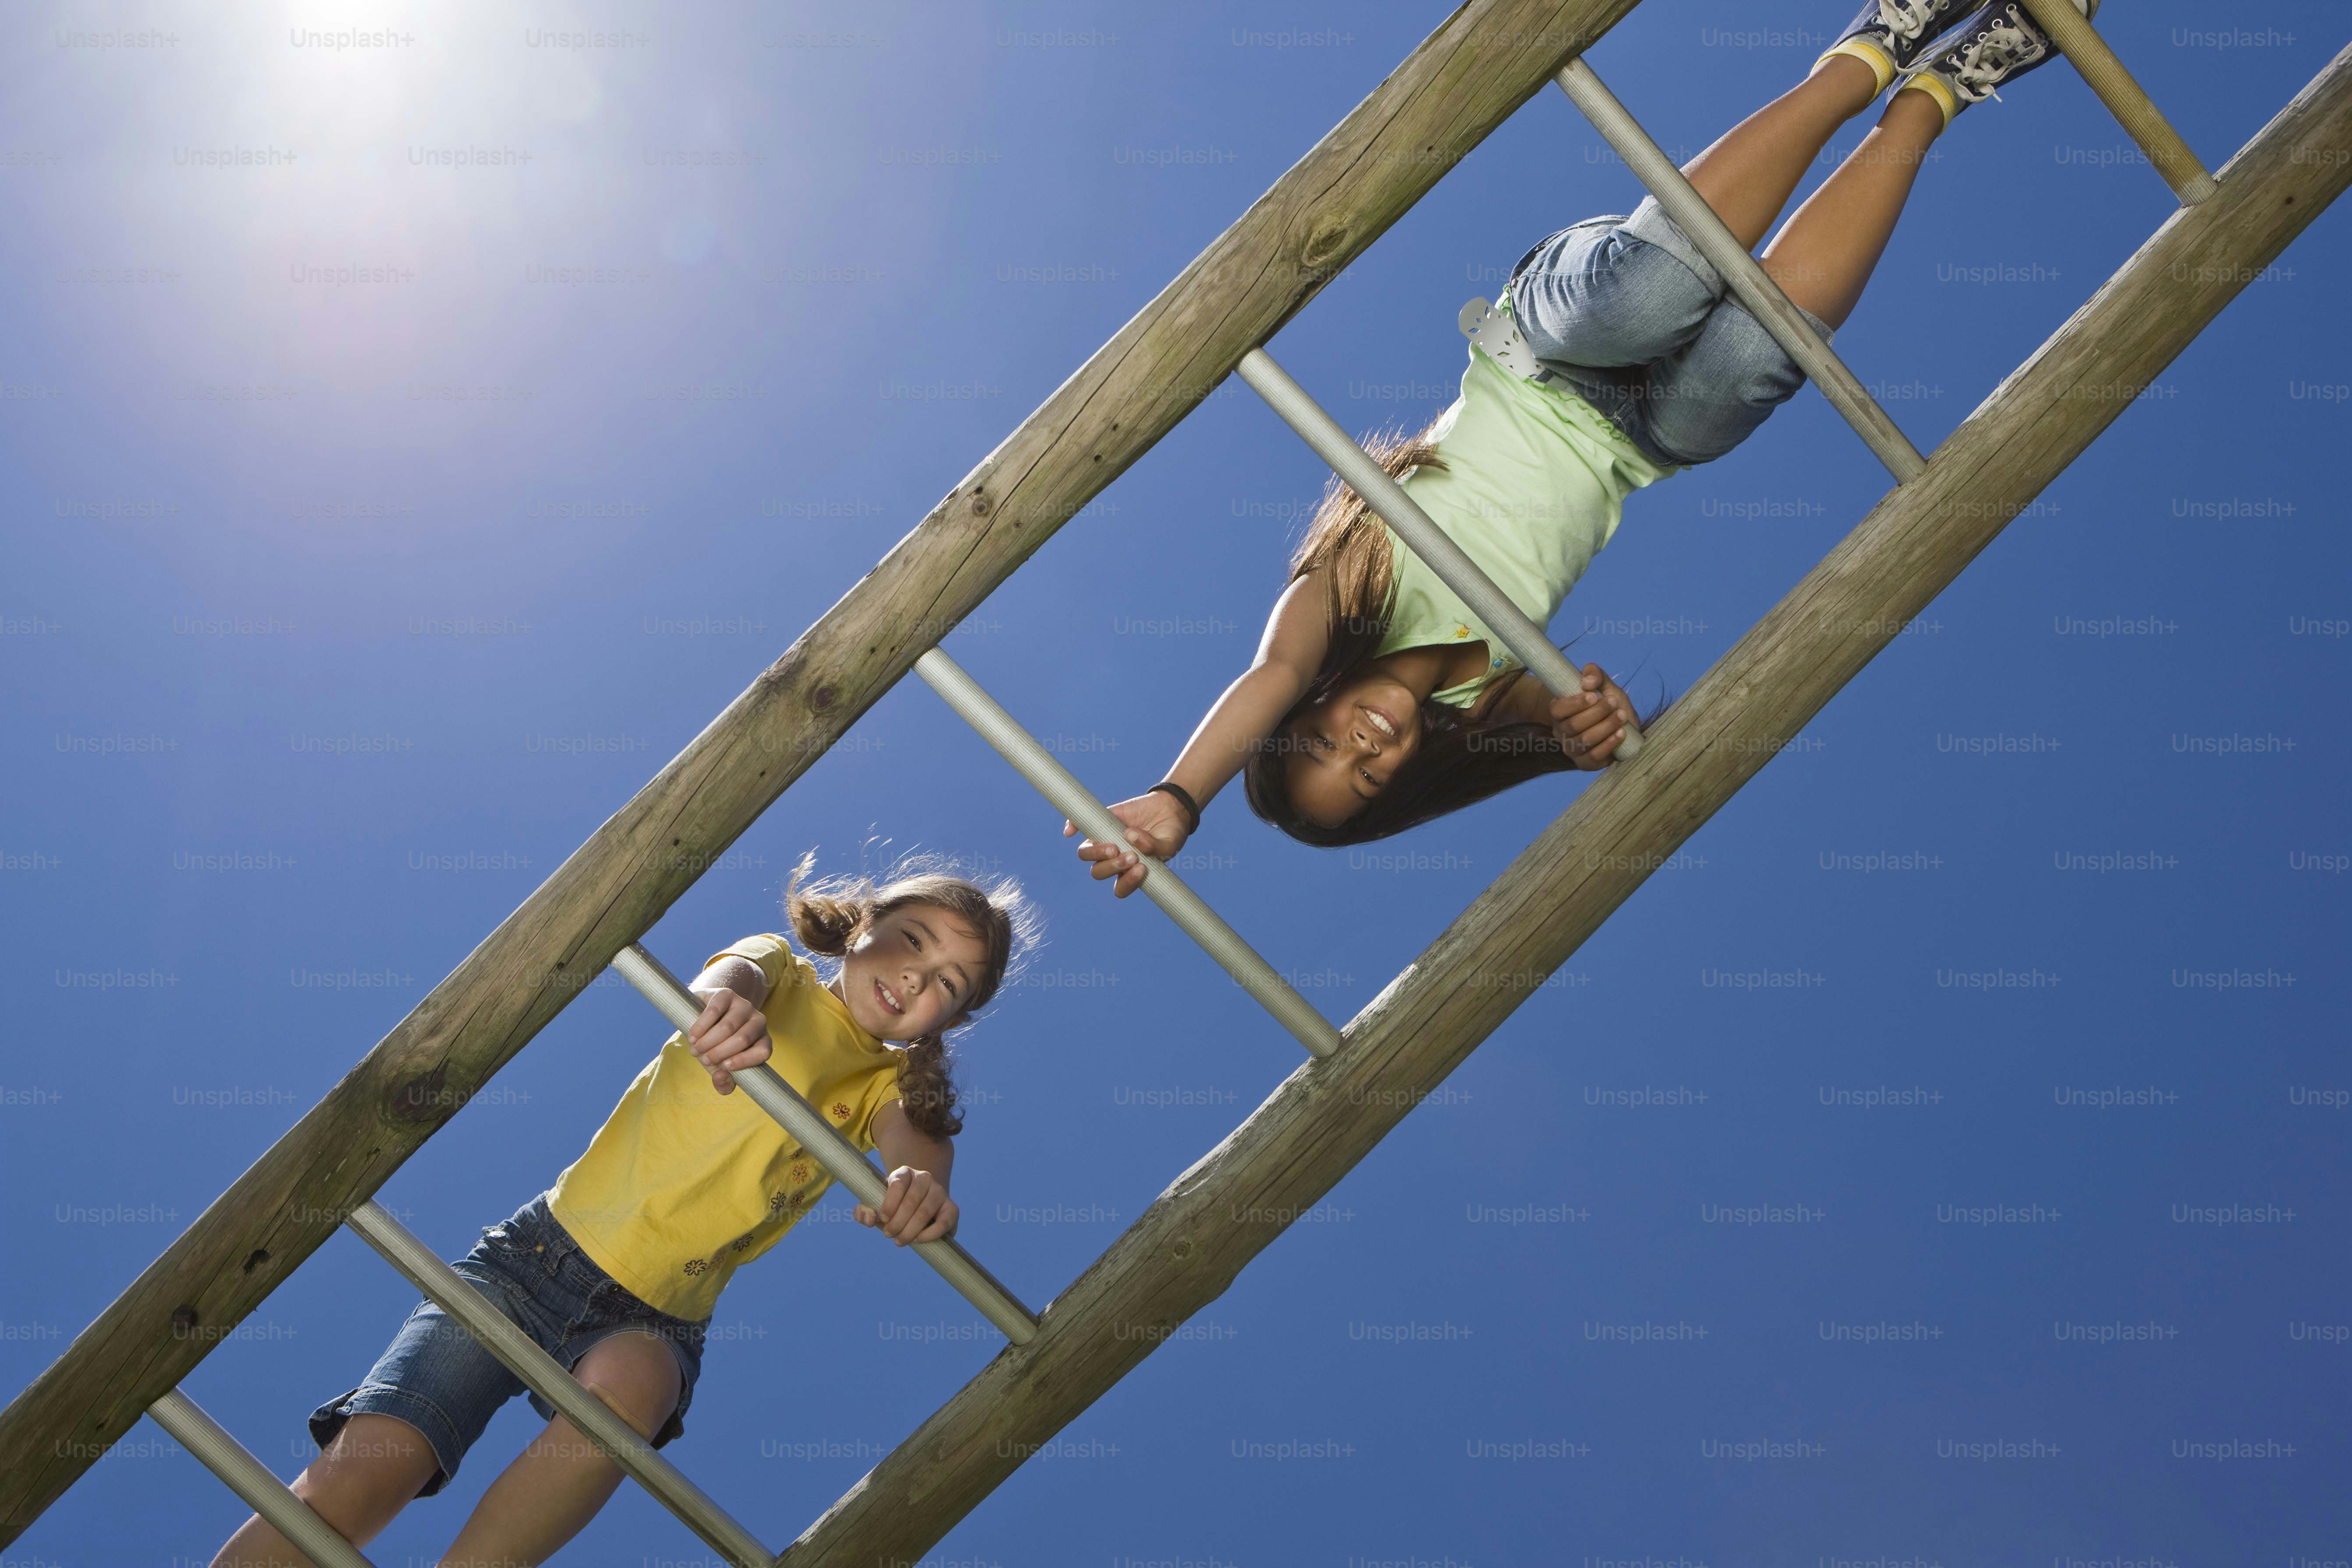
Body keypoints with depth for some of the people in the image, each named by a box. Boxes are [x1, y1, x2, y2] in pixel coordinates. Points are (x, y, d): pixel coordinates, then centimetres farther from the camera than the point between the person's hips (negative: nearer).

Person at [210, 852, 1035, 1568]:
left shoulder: (889, 1086, 9)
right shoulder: (780, 976, 4)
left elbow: (918, 1141, -14)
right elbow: (733, 970, -20)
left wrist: (921, 1184, -40)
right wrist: (728, 1000, -47)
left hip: (652, 1323, 2)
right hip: (544, 1254, -1)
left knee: (630, 1382, -35)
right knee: (367, 1467, -21)